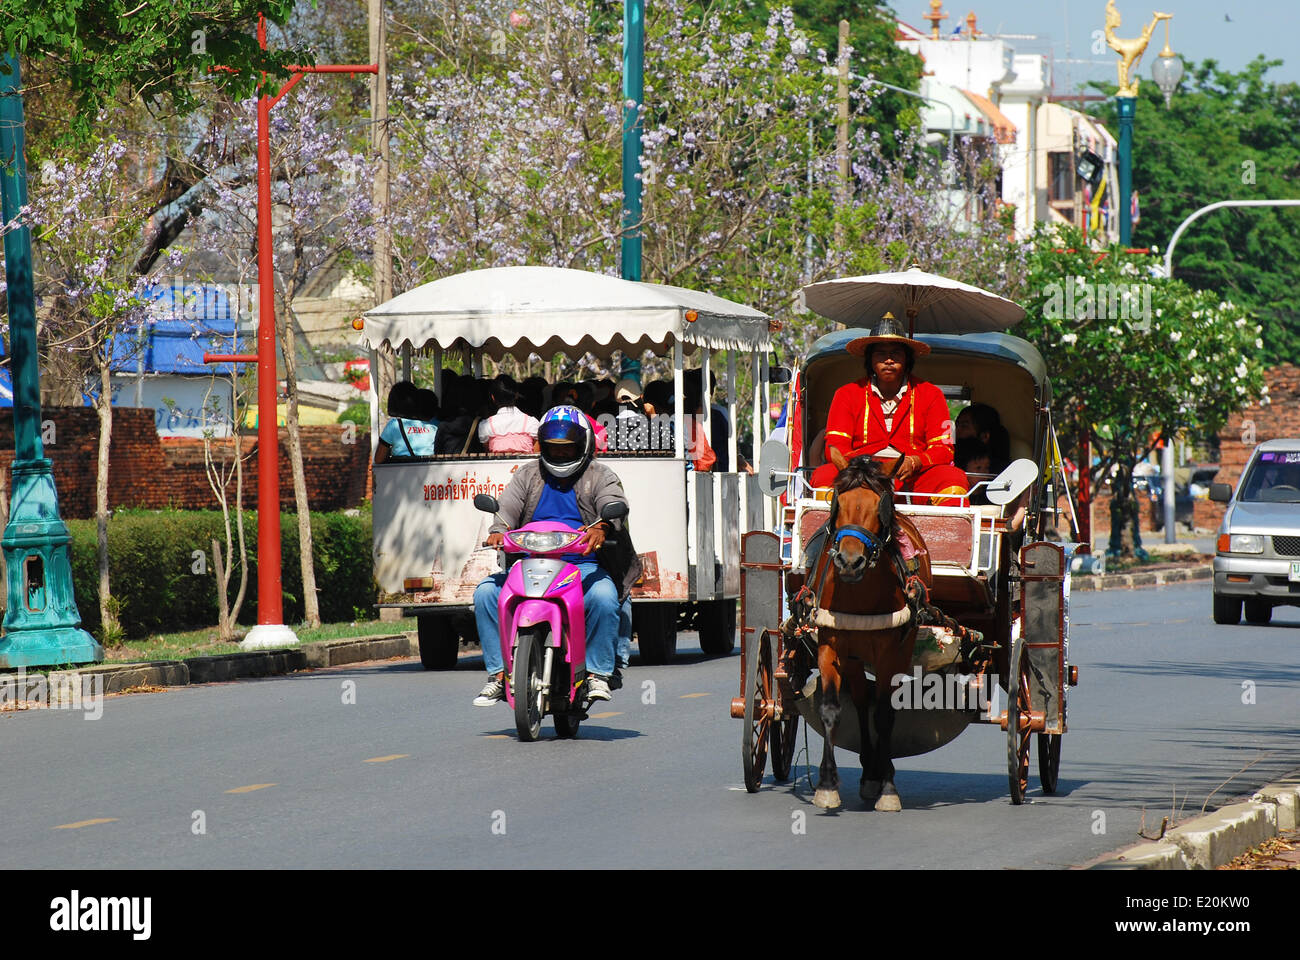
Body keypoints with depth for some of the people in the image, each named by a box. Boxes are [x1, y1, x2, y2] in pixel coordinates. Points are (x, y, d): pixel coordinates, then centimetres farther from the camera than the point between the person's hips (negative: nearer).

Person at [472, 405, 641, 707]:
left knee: (603, 596, -34)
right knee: (486, 592, -19)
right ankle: (498, 673, -15)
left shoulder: (600, 476, 9)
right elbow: (508, 506, 4)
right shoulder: (527, 475, 18)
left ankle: (598, 673, -19)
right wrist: (498, 530, -21)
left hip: (585, 566, -3)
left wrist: (601, 528, -35)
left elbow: (614, 506, -10)